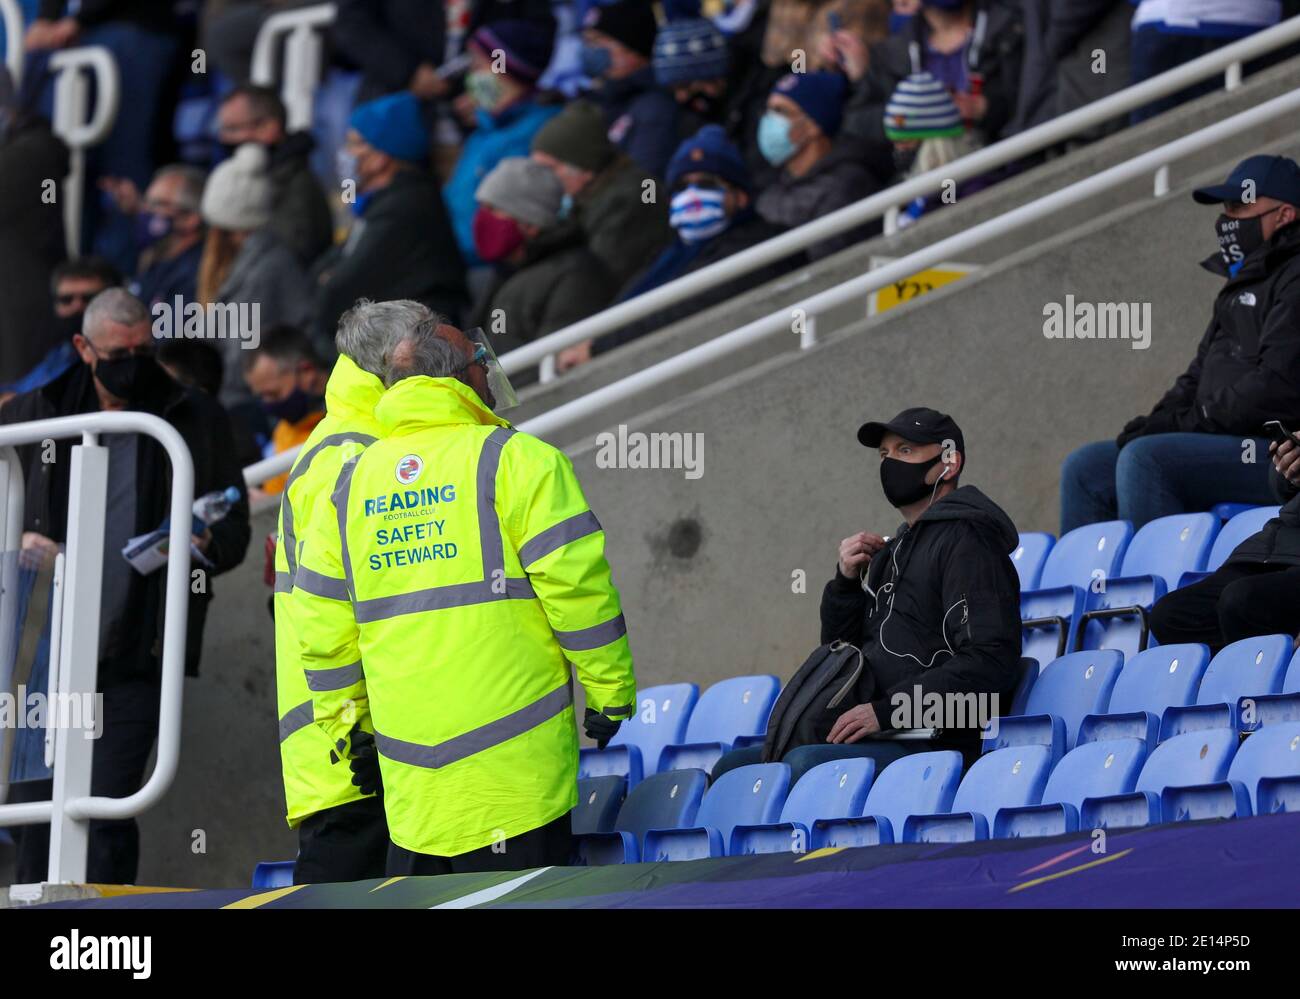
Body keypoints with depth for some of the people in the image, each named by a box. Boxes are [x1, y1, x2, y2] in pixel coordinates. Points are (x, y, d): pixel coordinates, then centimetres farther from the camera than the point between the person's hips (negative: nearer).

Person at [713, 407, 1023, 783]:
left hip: (930, 748, -10)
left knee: (803, 764, -33)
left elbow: (991, 663, -17)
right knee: (730, 768, 0)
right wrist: (847, 581, 9)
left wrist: (887, 711, -20)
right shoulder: (893, 551, 25)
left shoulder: (965, 541, -5)